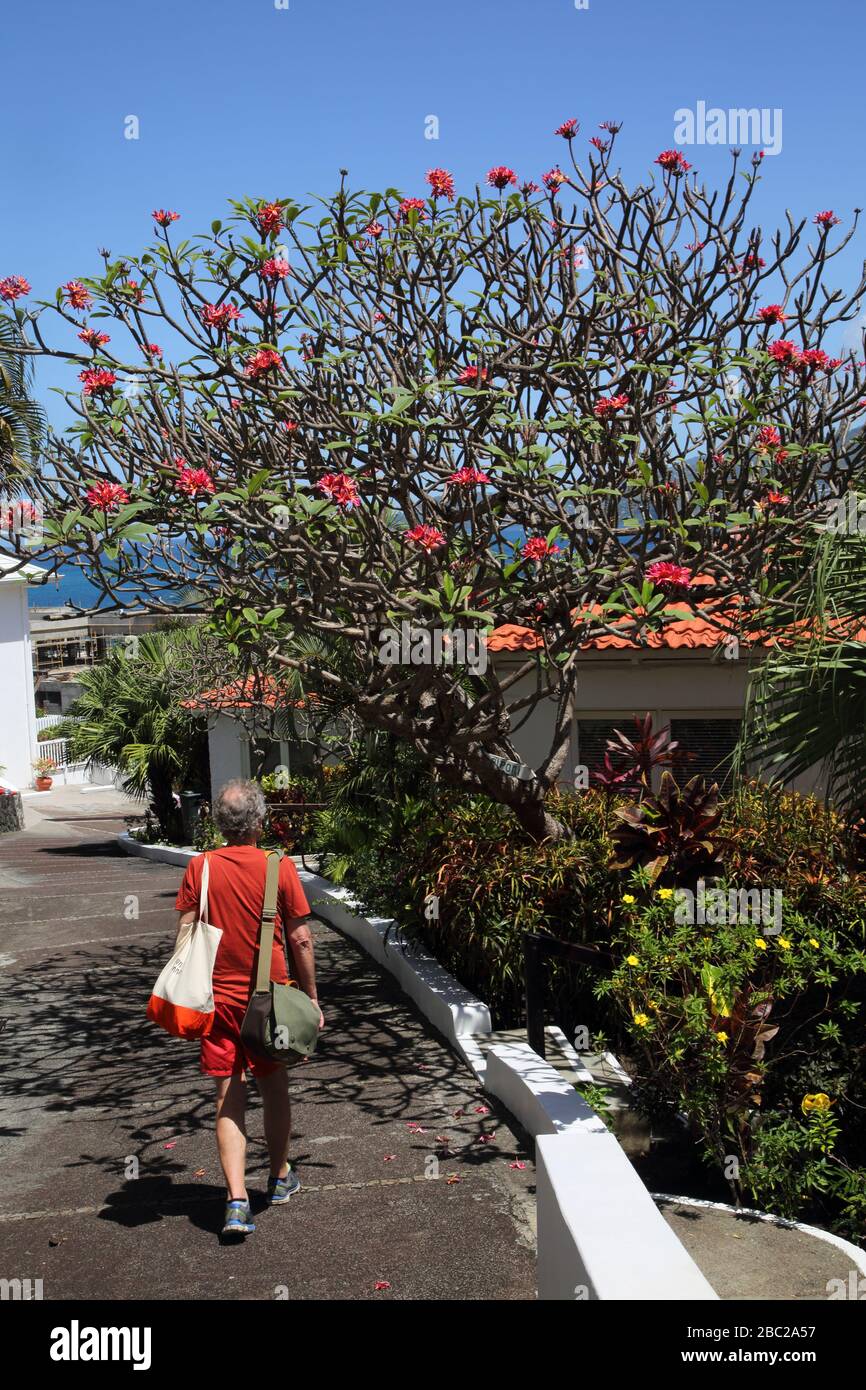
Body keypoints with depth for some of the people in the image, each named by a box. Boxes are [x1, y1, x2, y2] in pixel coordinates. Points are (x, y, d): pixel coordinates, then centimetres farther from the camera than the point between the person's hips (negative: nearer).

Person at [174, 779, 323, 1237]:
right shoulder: (280, 867, -10)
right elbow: (301, 940, -8)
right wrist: (312, 997, 3)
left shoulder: (200, 868, -5)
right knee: (274, 1089, 17)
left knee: (228, 1100, 6)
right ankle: (280, 1178, 34)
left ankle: (236, 1201, -3)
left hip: (217, 999, 1)